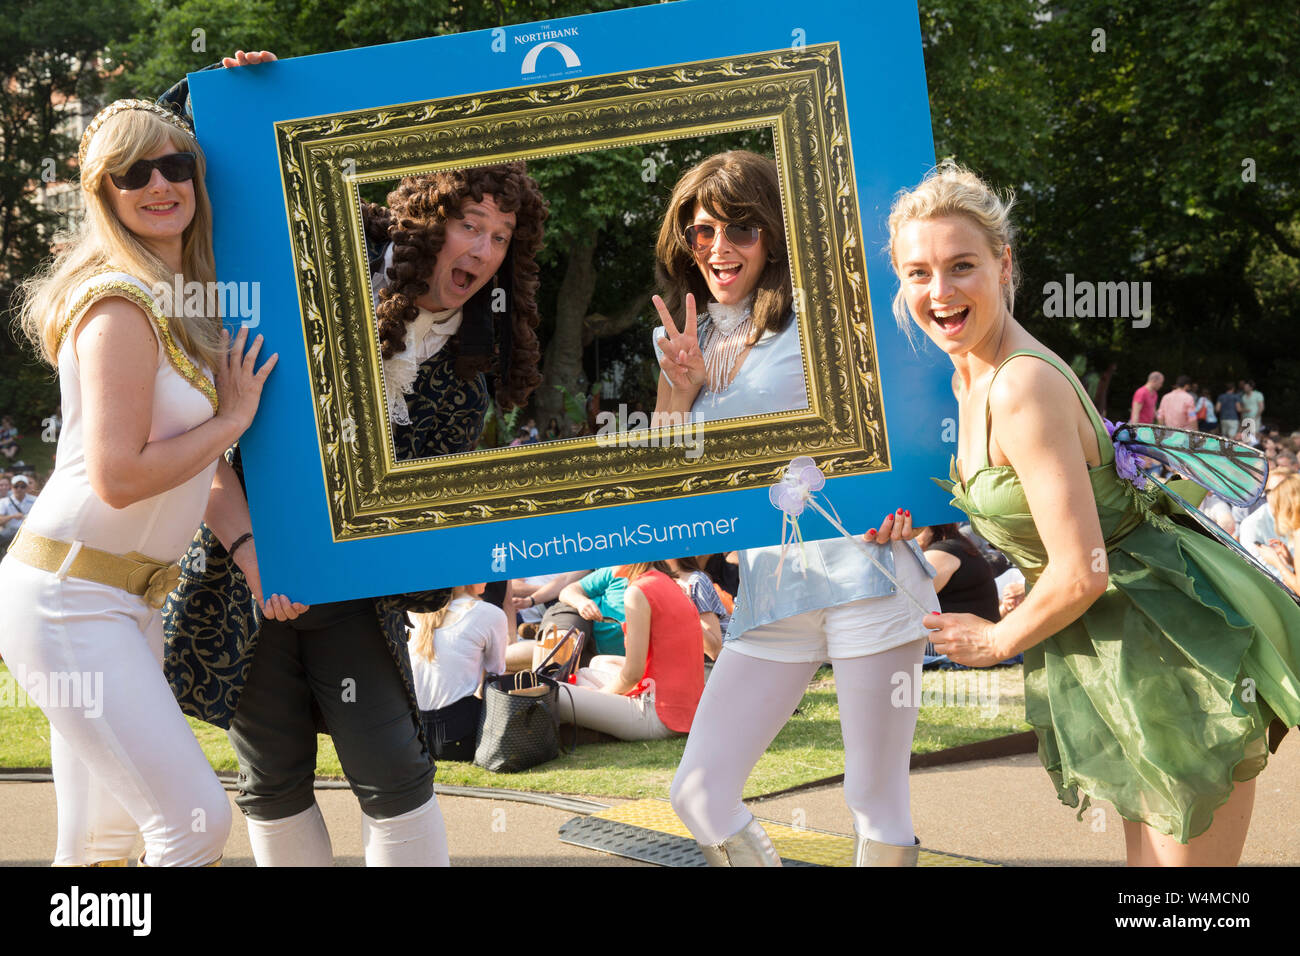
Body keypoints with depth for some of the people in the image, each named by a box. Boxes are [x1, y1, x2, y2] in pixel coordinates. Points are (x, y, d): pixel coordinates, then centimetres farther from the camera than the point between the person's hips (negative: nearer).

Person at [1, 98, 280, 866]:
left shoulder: (187, 298, 11)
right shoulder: (121, 306, -15)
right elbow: (117, 477, -19)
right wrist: (233, 419, -9)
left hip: (129, 598, 9)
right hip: (71, 595, -9)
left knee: (103, 840, 13)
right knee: (196, 822, -11)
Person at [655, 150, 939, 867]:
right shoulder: (684, 342, 14)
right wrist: (680, 389, -5)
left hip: (863, 563, -5)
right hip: (769, 586, 5)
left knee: (876, 806, -2)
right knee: (697, 794, 0)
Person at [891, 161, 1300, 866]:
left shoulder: (1023, 385, -24)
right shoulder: (969, 378, 5)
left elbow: (1080, 573, -24)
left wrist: (998, 641, -7)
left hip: (1177, 651, -10)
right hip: (1114, 650, 10)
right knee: (1149, 858, 19)